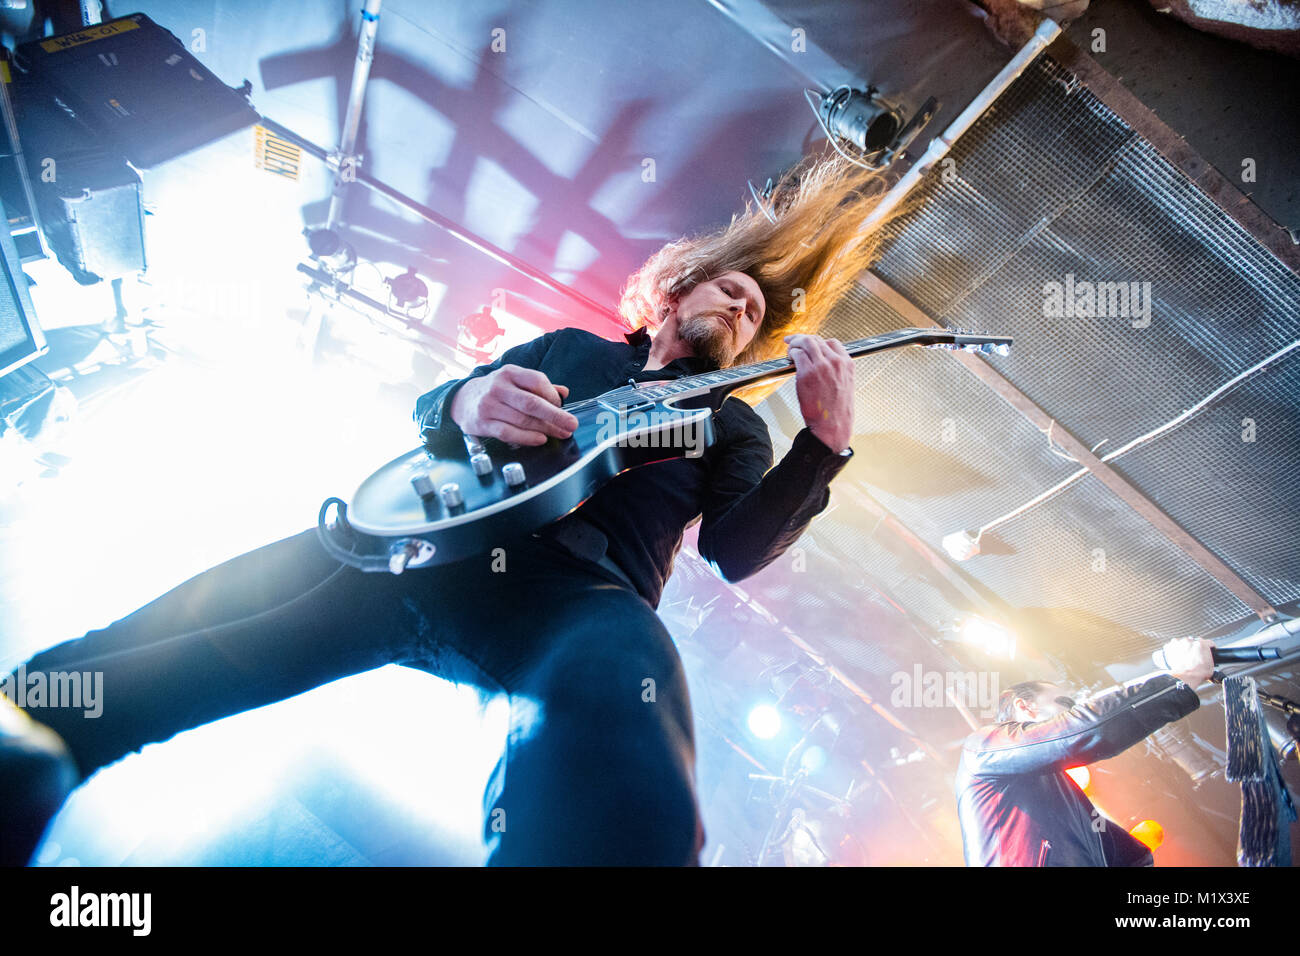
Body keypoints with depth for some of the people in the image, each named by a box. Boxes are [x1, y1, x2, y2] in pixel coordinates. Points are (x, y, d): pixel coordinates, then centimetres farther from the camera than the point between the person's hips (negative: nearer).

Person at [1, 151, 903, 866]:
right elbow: (428, 406, 22)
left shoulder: (731, 420, 26)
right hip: (431, 541, 3)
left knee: (634, 815, -38)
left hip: (581, 591, -2)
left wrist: (825, 445, -6)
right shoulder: (570, 349, 30)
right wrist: (466, 400, -4)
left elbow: (738, 549, 9)